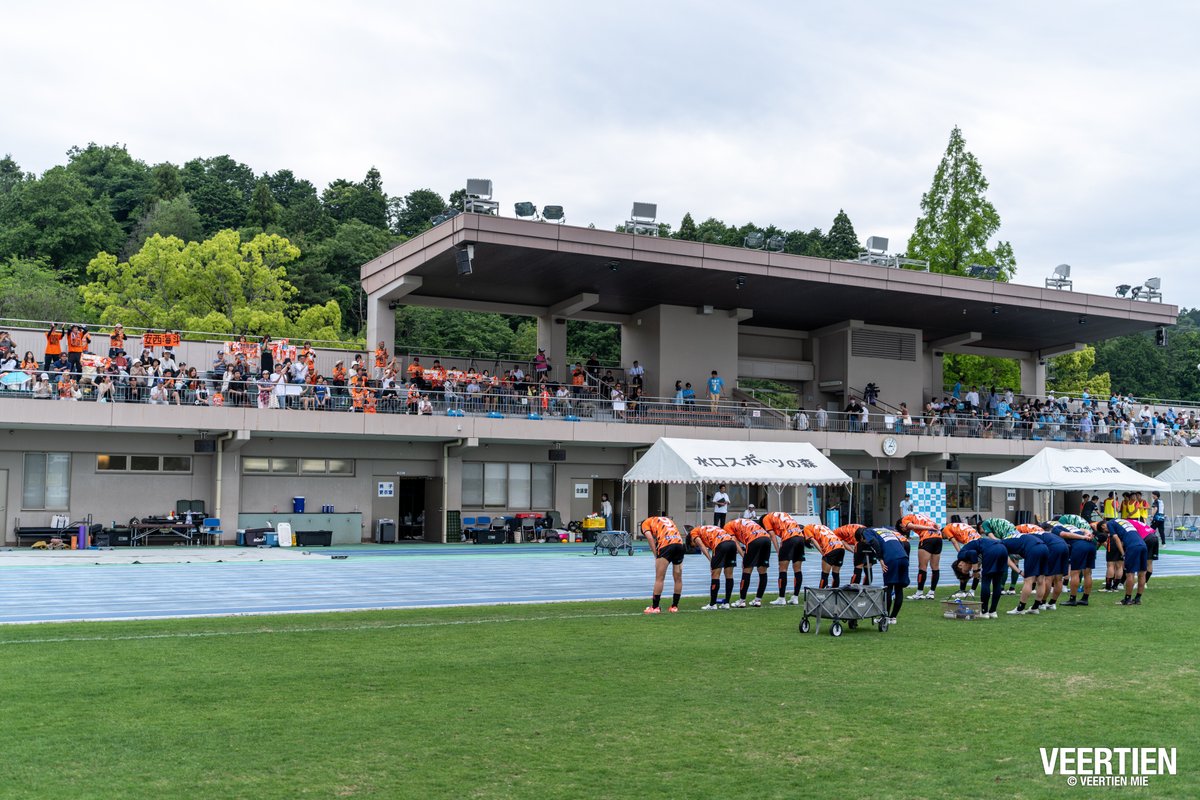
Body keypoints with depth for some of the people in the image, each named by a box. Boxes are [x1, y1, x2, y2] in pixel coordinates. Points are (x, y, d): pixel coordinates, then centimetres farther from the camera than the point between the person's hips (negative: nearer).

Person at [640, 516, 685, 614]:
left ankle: (655, 607, -1)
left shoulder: (646, 523, 20)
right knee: (678, 579, 12)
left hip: (666, 544, -5)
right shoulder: (667, 519, 35)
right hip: (679, 542, 5)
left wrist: (656, 556, 3)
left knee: (659, 578, 0)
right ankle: (675, 606, 19)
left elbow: (650, 538, 3)